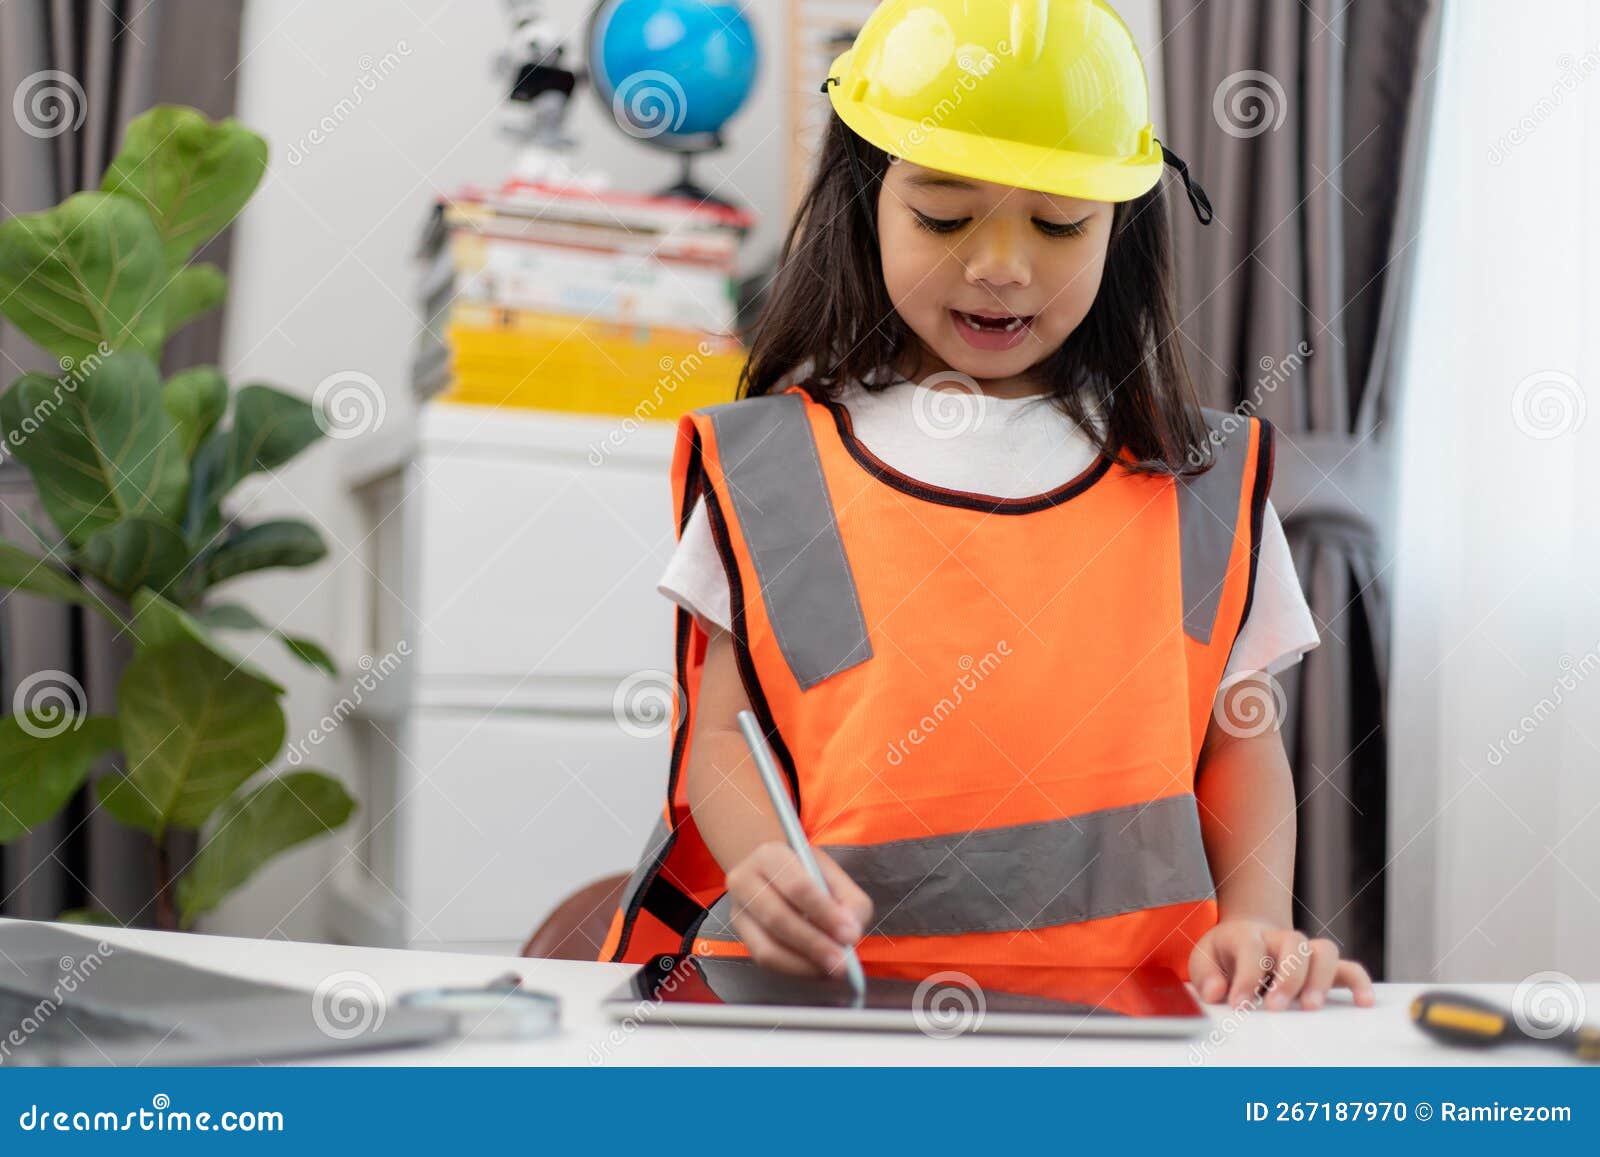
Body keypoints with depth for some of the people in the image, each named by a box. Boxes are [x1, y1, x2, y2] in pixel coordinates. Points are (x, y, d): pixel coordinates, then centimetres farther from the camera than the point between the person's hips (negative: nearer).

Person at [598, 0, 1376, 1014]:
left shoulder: (1202, 479, 13)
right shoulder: (766, 464, 9)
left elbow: (1239, 741, 16)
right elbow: (724, 733, 7)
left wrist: (1257, 919, -2)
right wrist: (770, 865, -14)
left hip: (1127, 1001, 2)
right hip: (825, 990, -1)